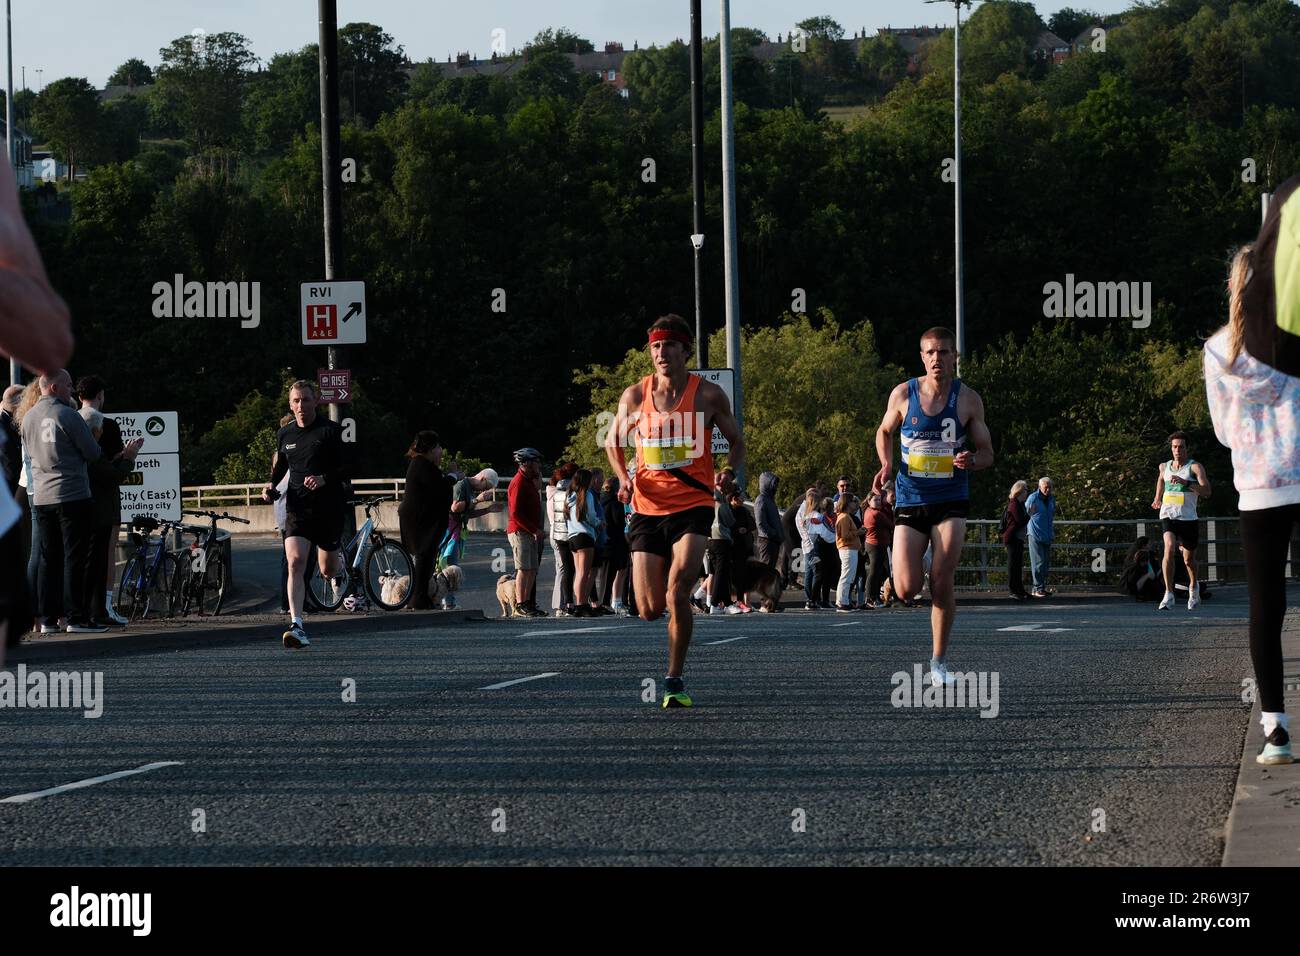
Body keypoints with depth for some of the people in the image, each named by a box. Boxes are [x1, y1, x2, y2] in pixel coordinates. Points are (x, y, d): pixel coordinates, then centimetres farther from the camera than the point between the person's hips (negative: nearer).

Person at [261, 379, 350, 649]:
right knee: (295, 562, -18)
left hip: (329, 508, -2)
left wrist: (324, 479, -23)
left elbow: (349, 468, -6)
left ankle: (338, 566, 51)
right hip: (297, 508, 2)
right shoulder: (284, 435, 8)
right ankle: (297, 627, -23)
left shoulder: (331, 431, -5)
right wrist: (271, 485, 6)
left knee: (327, 569, 10)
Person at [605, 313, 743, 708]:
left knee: (677, 593, -21)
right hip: (647, 509, 2)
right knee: (650, 610, 1)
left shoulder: (708, 395, -1)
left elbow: (737, 442, 12)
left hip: (692, 507, -2)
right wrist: (624, 478, -1)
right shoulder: (635, 395, 3)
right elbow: (613, 441, 18)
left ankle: (675, 680, -7)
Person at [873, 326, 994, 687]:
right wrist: (887, 465, -3)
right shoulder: (903, 394, -1)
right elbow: (884, 432, 17)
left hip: (951, 501, -1)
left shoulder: (968, 399, -2)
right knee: (907, 589, -8)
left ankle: (939, 663, 4)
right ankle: (917, 563, 31)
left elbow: (987, 454, 5)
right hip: (910, 501, 1)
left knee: (942, 584, -10)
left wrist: (972, 460, -19)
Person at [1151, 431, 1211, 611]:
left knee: (1189, 559, 11)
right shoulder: (1164, 467, 10)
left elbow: (1206, 491, -16)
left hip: (1188, 518, -1)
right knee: (1169, 548, -25)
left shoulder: (1195, 466, -4)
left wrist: (1186, 482, -27)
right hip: (1168, 515, 1)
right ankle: (1169, 594, -24)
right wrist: (1157, 499, 29)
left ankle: (1193, 587, 44)